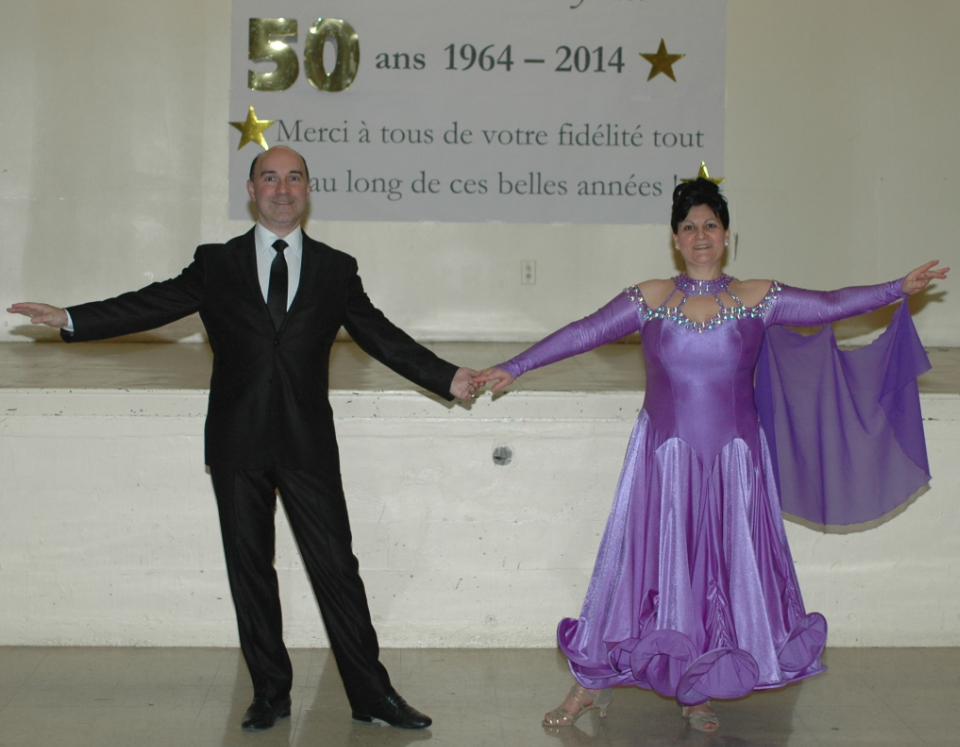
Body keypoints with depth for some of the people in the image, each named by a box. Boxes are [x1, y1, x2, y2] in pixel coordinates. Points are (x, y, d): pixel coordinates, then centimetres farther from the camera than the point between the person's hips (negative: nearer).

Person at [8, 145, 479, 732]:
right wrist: (69, 319, -3)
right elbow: (152, 305, 5)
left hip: (308, 444, -1)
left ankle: (373, 695, 8)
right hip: (238, 444, 1)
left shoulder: (335, 269, 10)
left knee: (336, 567, -1)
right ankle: (271, 694, 19)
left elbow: (381, 335, 9)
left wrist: (446, 378, 0)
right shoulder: (216, 265, 9)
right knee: (250, 569, 7)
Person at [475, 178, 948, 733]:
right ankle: (594, 683, 15)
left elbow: (829, 306, -1)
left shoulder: (758, 299, 3)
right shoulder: (649, 300, 2)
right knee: (648, 562, 1)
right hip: (664, 458, -1)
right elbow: (582, 334, 1)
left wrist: (899, 289, -10)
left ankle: (698, 692, 21)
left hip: (733, 461, 1)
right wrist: (512, 368, -1)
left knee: (724, 567, 4)